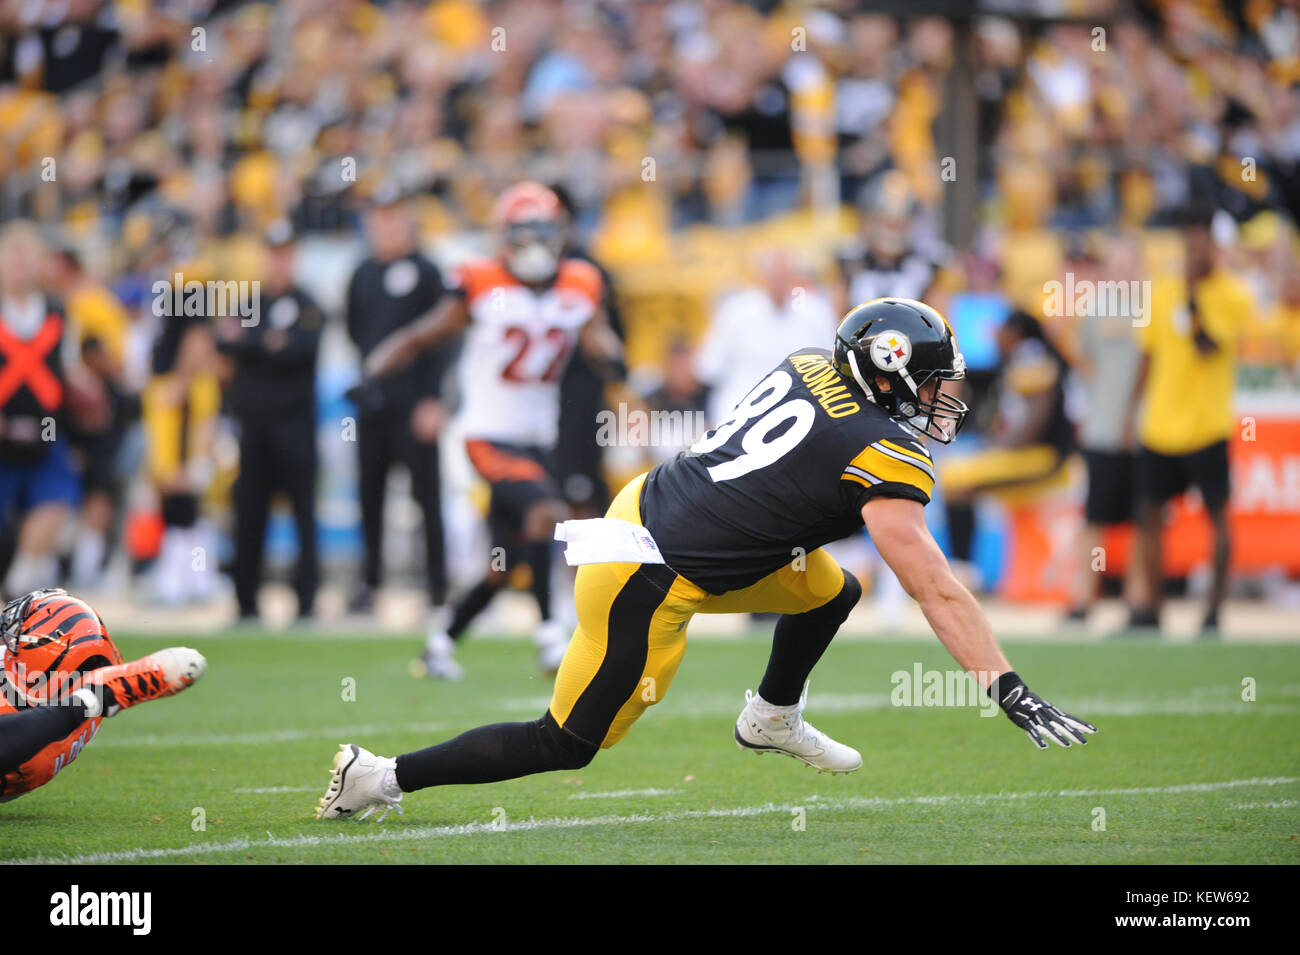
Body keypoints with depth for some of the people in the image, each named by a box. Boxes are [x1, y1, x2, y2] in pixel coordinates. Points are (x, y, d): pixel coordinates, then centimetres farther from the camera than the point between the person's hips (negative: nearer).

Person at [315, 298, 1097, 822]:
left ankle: (773, 718, 37)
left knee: (831, 592, 17)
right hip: (647, 583, -9)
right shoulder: (883, 455, -17)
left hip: (644, 503, 9)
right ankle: (381, 777, 9)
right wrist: (1011, 690, -17)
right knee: (567, 745, 6)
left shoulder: (810, 365, 3)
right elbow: (938, 592, -18)